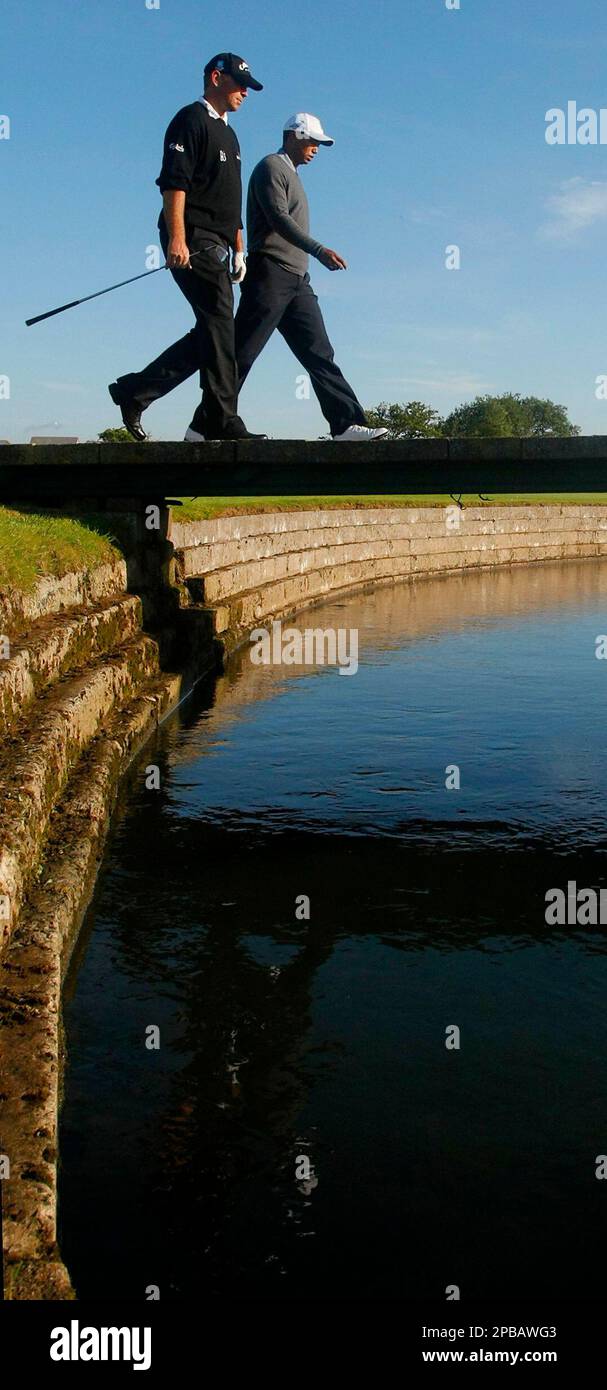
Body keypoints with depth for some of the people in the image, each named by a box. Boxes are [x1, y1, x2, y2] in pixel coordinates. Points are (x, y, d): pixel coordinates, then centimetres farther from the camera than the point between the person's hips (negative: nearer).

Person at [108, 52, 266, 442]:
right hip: (192, 239, -9)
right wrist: (177, 238, -24)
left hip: (215, 246, 9)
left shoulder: (228, 133, 28)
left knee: (213, 333, 2)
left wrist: (239, 249, 23)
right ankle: (223, 420, -17)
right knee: (219, 324, -16)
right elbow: (174, 181, -14)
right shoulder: (191, 120, -1)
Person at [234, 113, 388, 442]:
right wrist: (319, 250, -29)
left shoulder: (291, 174, 28)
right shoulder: (271, 167, -1)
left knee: (319, 354, -2)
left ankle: (346, 424, -8)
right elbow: (279, 218, -17)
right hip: (269, 273, -9)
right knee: (241, 355, -10)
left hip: (296, 279, 9)